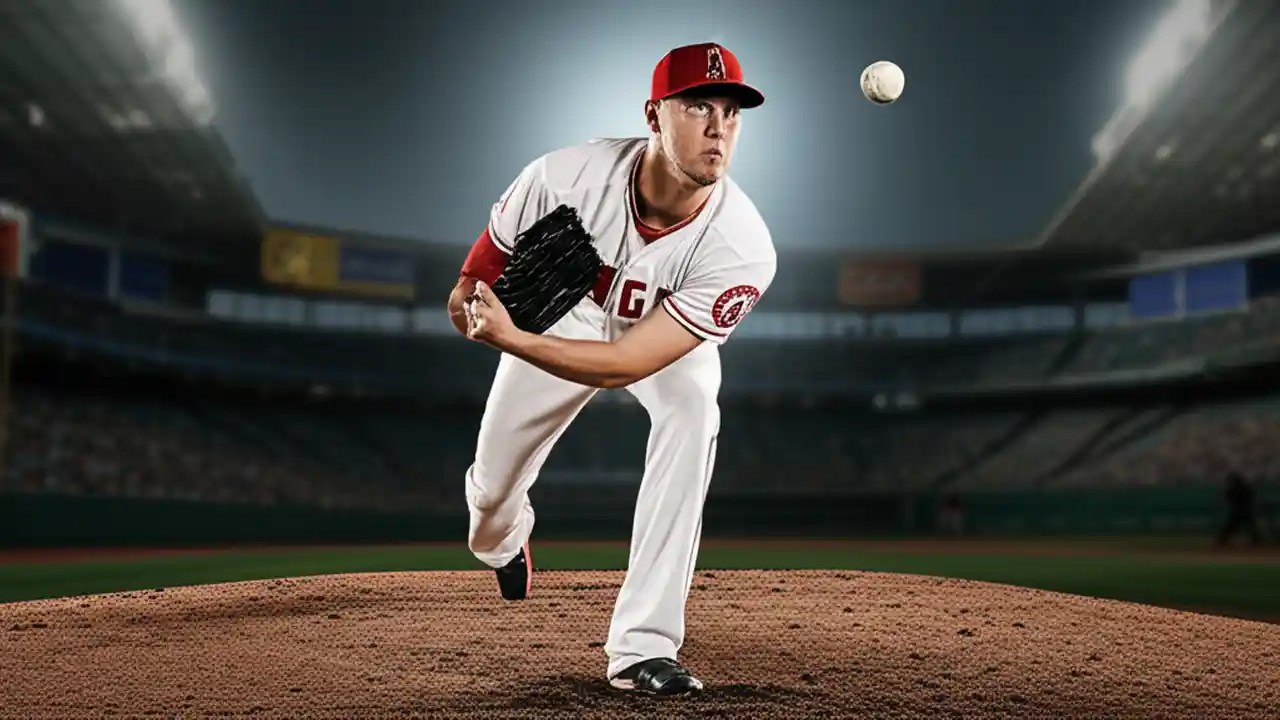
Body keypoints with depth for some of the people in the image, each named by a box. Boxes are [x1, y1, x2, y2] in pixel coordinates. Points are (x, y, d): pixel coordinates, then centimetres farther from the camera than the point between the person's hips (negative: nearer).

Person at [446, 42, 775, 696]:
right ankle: (502, 540, 56)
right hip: (563, 314, 1)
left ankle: (642, 648, -28)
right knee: (492, 484, 12)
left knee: (693, 406, -35)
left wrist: (509, 339, -45)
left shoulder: (742, 252, -39)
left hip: (669, 336, -1)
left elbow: (627, 364, -39)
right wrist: (470, 299, -28)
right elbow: (470, 293, -12)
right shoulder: (565, 176, -35)